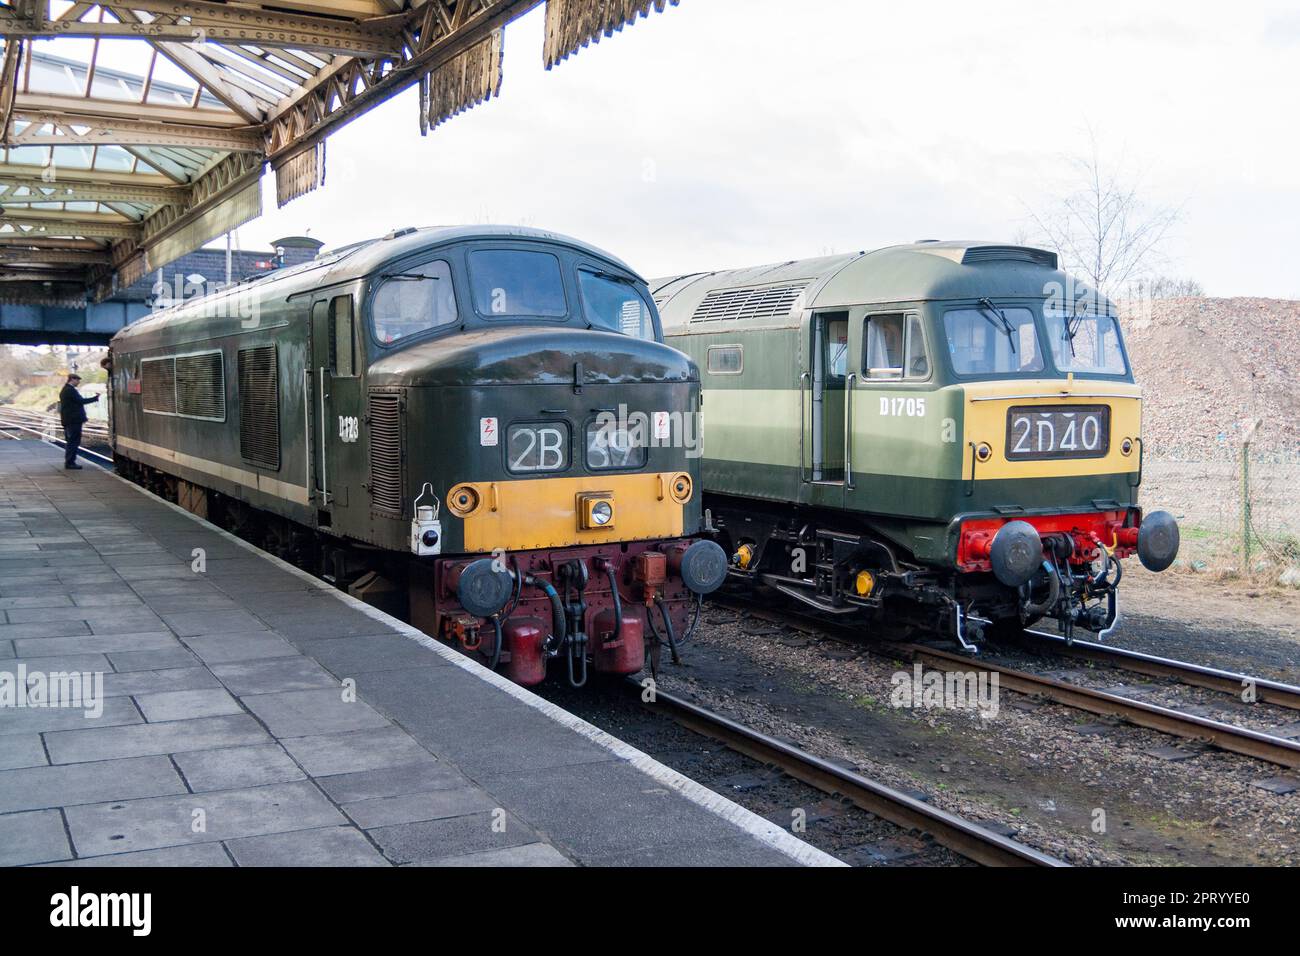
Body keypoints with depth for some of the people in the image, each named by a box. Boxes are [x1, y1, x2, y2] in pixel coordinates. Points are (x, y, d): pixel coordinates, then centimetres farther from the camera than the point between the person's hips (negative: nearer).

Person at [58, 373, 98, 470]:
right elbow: (81, 401, -19)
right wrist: (95, 398, -14)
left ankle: (68, 462, 18)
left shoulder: (64, 390, 19)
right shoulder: (71, 390, -15)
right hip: (74, 420, -11)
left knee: (70, 441, 15)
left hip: (67, 420, 11)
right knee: (74, 441, -7)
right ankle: (70, 462, -8)